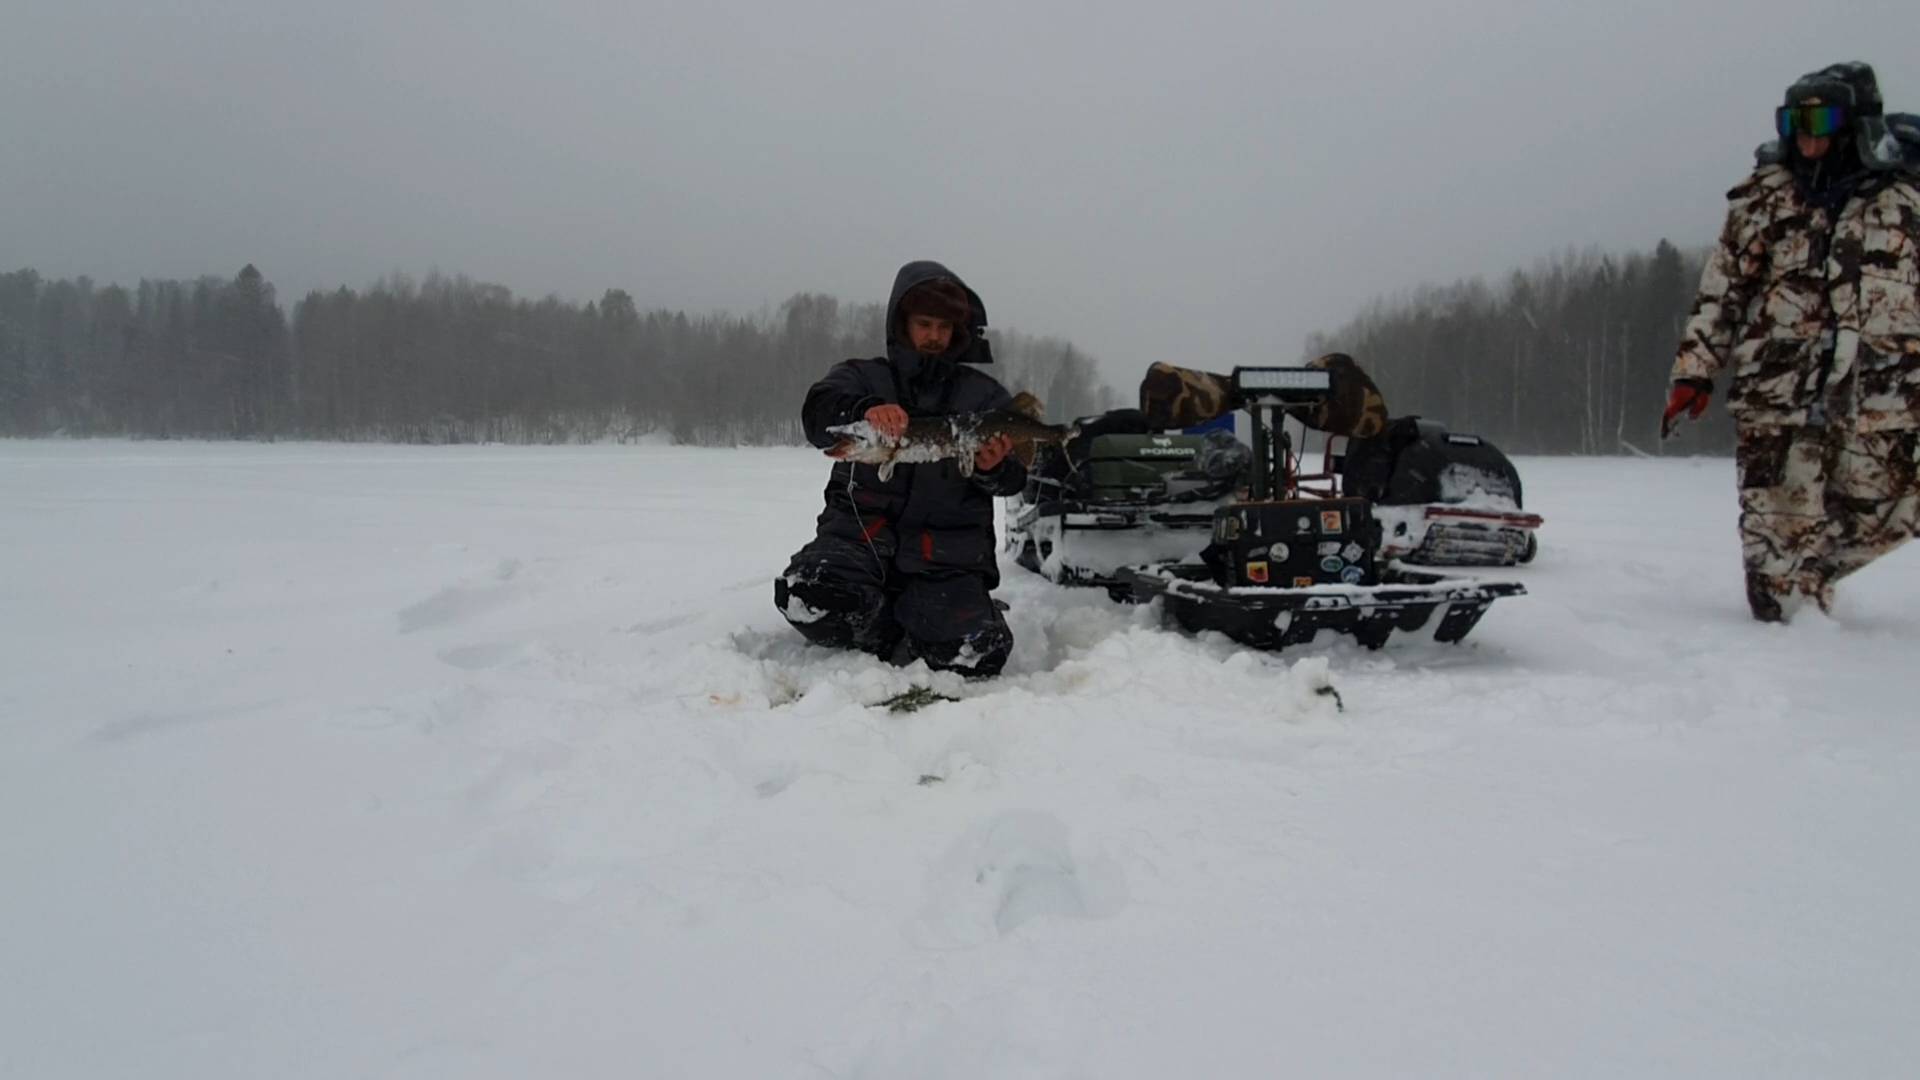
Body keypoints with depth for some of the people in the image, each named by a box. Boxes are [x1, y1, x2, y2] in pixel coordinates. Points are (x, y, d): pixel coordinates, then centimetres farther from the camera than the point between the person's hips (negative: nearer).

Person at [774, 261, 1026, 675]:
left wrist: (994, 469, -21)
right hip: (860, 532, 0)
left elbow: (1012, 480, 5)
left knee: (977, 655, -25)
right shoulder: (860, 377, 13)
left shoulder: (984, 394, 15)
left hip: (946, 558, 0)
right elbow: (819, 414, -10)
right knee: (807, 596, -31)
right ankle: (887, 639, 1)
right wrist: (865, 411, -34)